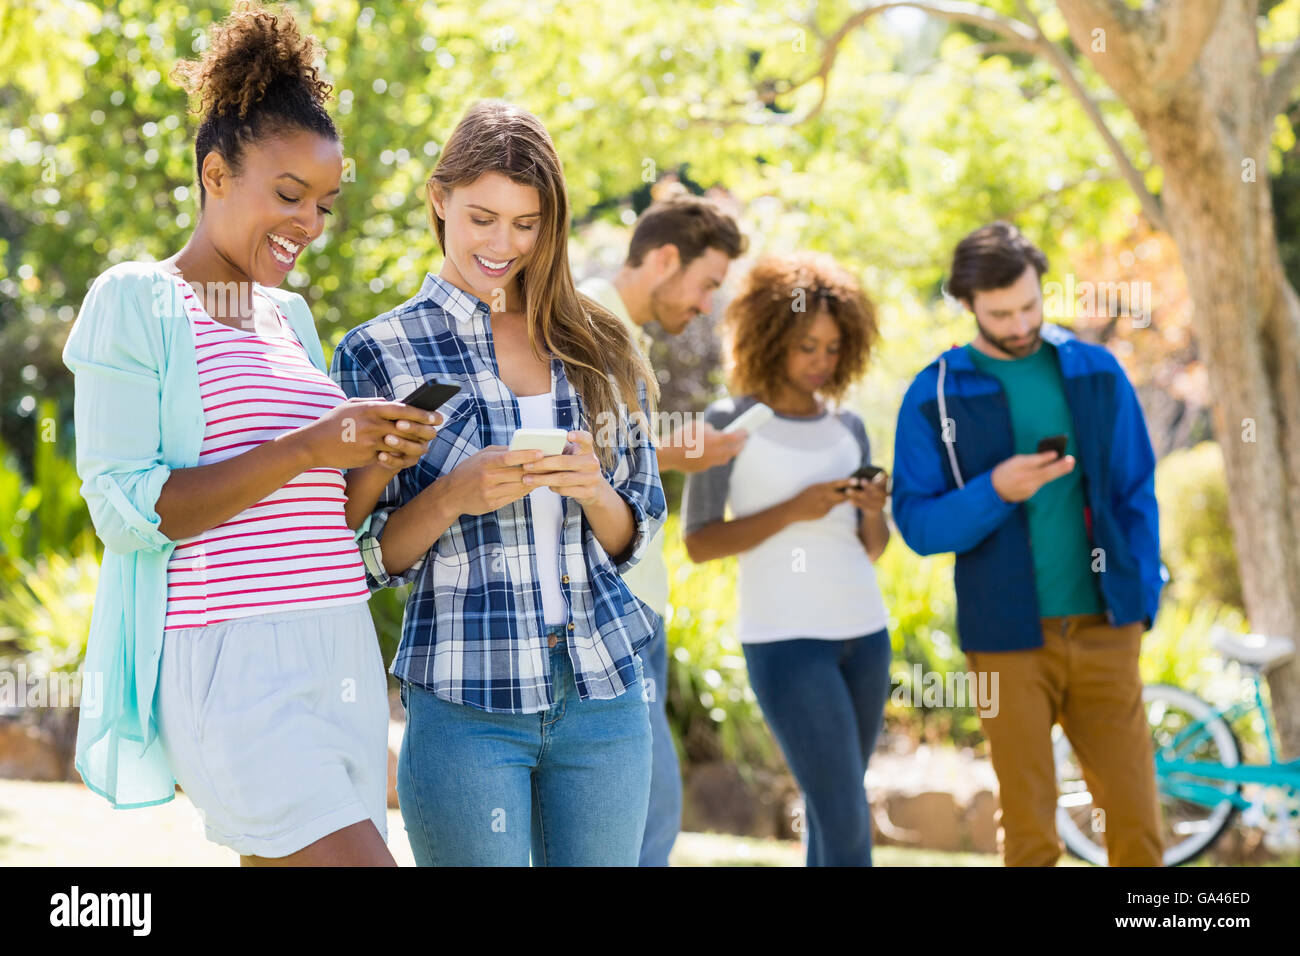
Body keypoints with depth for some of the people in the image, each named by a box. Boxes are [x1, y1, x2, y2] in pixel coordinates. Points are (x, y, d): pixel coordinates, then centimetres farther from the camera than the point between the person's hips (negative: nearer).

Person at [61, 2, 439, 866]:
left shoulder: (291, 317, 18)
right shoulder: (135, 301, -3)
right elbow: (124, 510, -12)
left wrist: (377, 466, 0)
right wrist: (305, 449, -17)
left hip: (340, 656, 7)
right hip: (229, 664, -7)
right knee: (357, 859, -18)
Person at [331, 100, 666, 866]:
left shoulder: (598, 349, 9)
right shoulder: (379, 354, 0)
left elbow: (639, 534, 12)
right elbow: (364, 556, -1)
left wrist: (590, 488, -9)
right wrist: (457, 495, -18)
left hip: (603, 694, 3)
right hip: (466, 705, -3)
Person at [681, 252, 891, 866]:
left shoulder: (847, 428, 13)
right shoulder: (730, 422, -2)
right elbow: (698, 543, -6)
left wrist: (874, 511, -5)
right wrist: (792, 511, -16)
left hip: (863, 630, 6)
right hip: (784, 638, -6)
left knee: (832, 810, 10)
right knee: (847, 821, -11)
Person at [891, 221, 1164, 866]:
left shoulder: (1096, 373, 7)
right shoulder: (934, 396, -1)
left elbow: (1136, 495, 11)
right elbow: (918, 524, -4)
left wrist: (1142, 601, 2)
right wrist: (995, 491, -21)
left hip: (1103, 631, 2)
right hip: (1010, 641, -2)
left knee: (1135, 824, 1)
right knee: (1031, 835, -1)